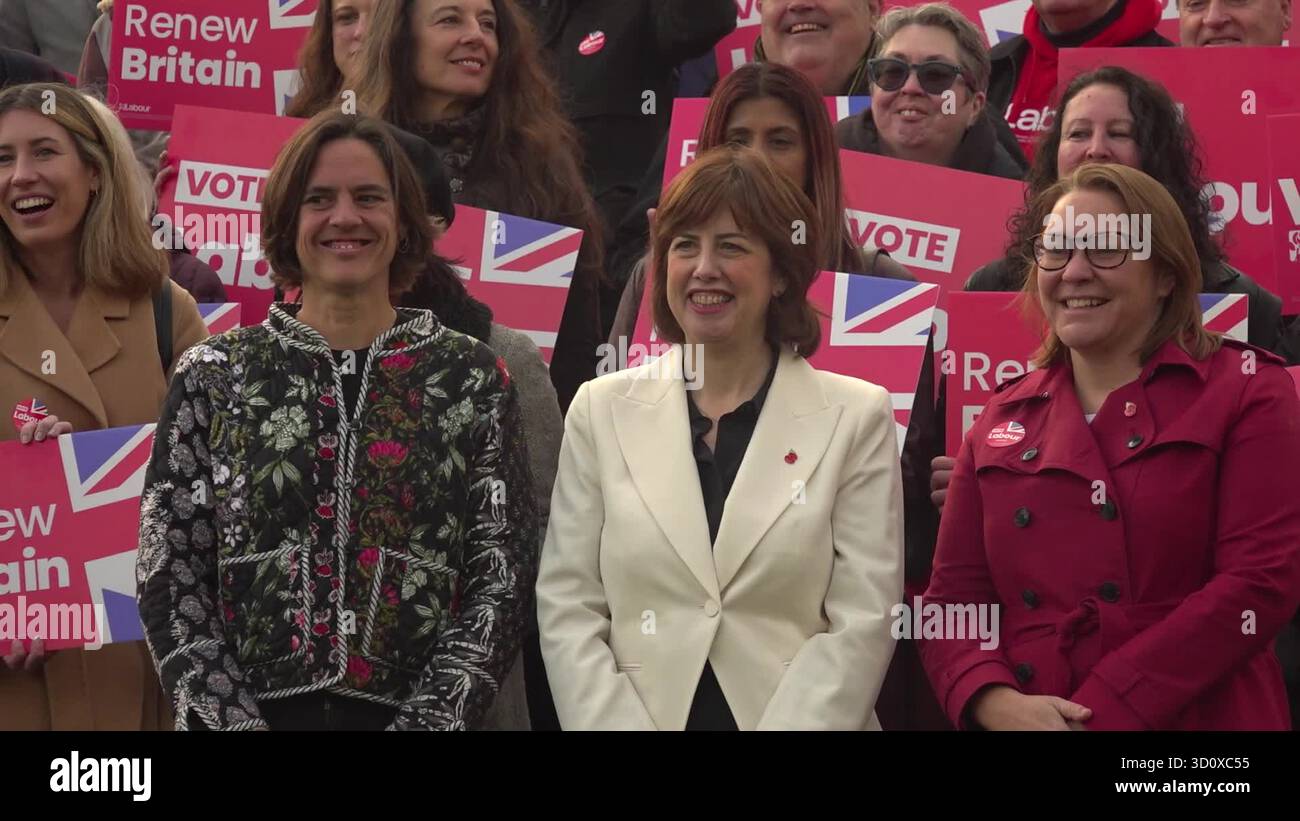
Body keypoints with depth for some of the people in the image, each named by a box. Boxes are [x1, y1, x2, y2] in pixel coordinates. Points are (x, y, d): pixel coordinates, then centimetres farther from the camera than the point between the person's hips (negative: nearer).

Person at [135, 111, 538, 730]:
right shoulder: (212, 377, 0)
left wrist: (427, 722, -14)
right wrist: (236, 722, -13)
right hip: (257, 711, 0)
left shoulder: (473, 378, 0)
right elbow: (170, 581, -3)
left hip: (415, 716, 0)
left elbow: (502, 579, -4)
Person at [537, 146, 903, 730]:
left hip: (799, 718, -1)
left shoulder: (856, 417, -1)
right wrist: (615, 725, -12)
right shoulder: (601, 410, 4)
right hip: (636, 715, 1)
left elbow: (863, 620, -7)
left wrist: (788, 726, -17)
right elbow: (567, 606, 0)